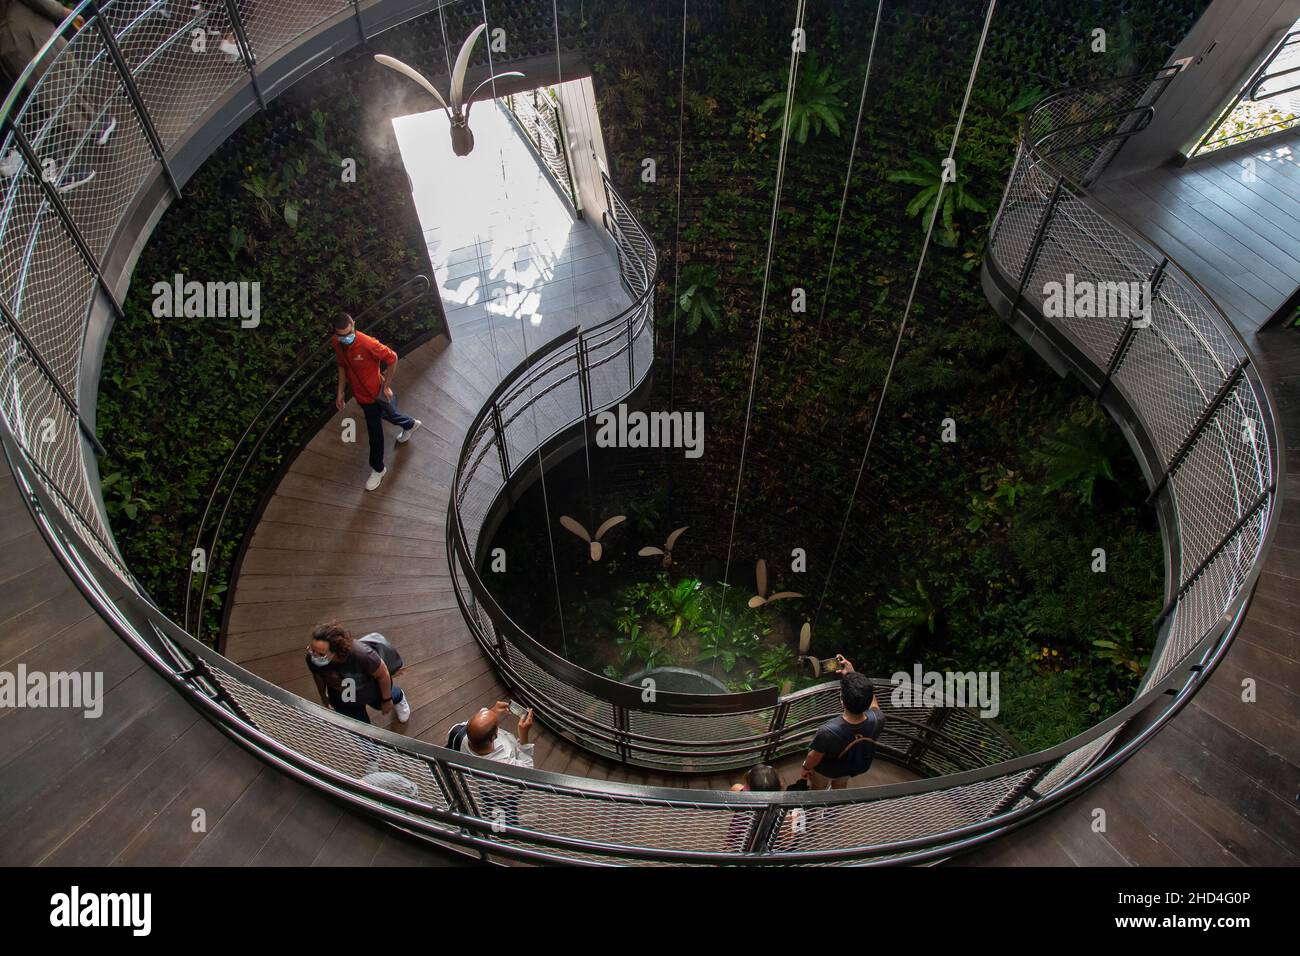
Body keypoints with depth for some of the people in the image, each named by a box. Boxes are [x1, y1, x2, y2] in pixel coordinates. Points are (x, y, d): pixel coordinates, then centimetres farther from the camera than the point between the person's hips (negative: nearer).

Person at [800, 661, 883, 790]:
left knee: (817, 792, 31)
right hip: (854, 768, 3)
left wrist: (805, 768, -3)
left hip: (825, 770, -3)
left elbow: (814, 758, -24)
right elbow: (872, 702, -11)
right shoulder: (877, 720, -37)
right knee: (840, 788, 36)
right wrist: (852, 674, -15)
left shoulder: (827, 732, -46)